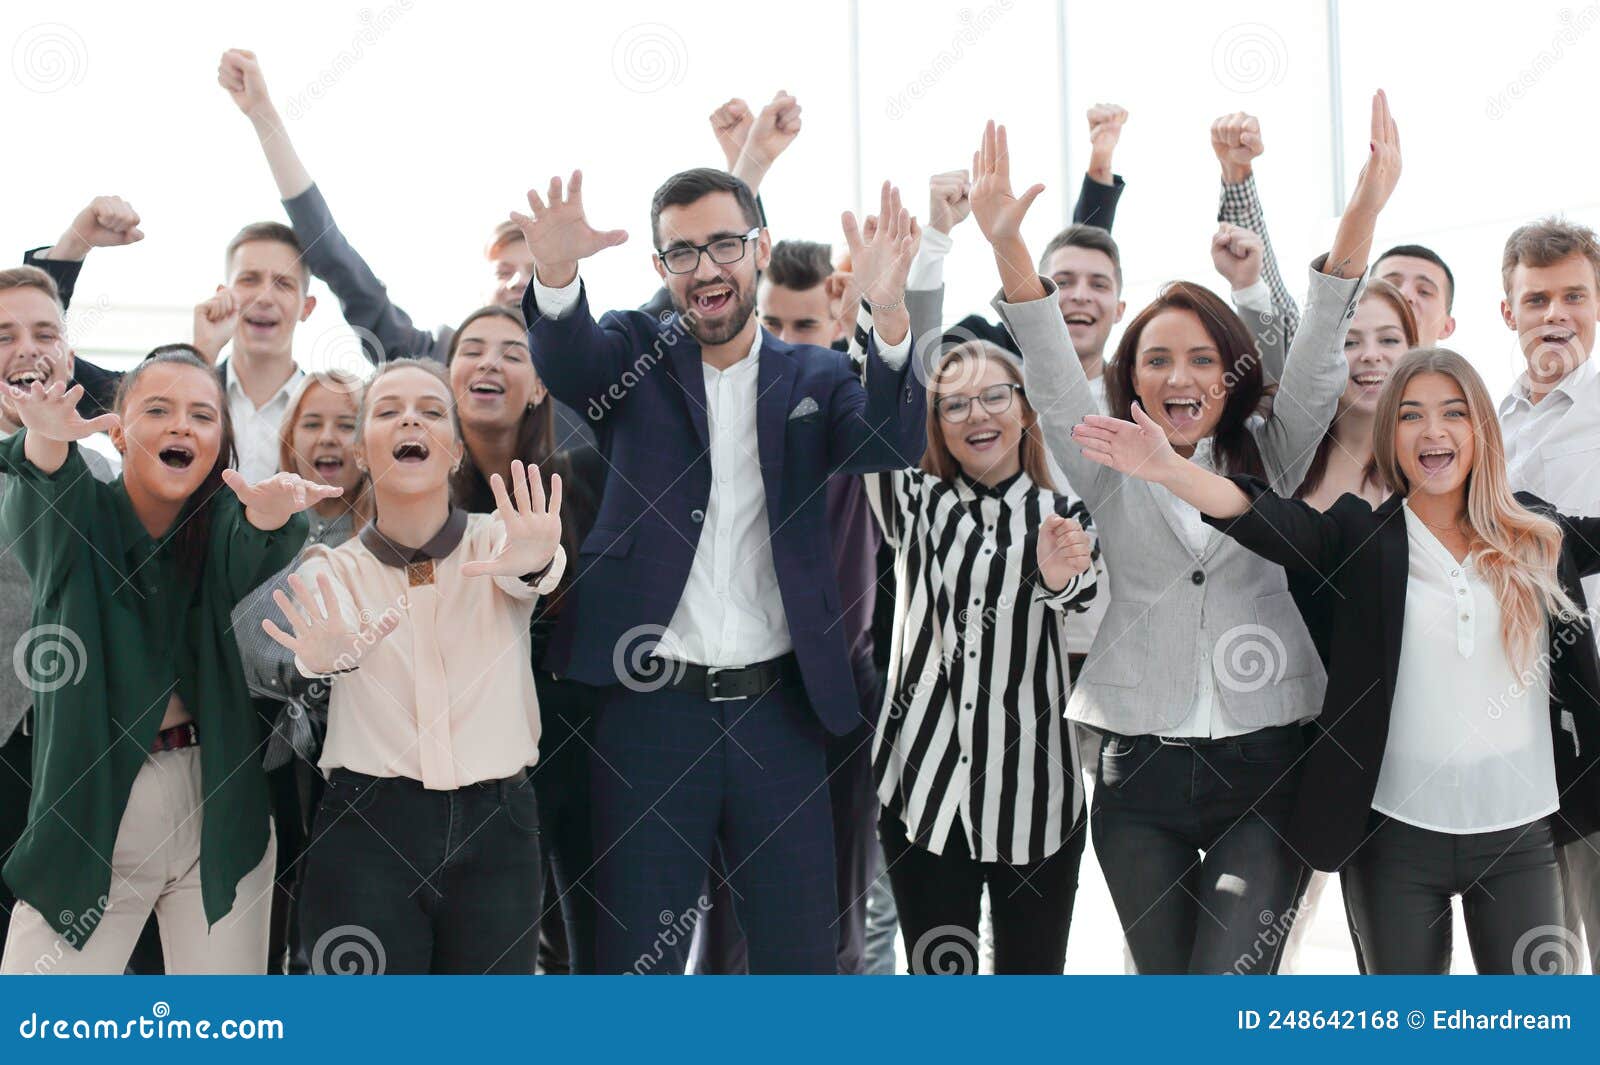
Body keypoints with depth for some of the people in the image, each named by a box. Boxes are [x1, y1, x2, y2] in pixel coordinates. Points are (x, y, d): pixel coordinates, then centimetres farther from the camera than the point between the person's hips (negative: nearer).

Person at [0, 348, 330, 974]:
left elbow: (249, 562, -22)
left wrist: (269, 517, -47)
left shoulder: (226, 522, 0)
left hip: (216, 816, 1)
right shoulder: (77, 518, -1)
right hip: (87, 820, -1)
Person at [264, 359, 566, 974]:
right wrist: (327, 657, -41)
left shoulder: (497, 540, 5)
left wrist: (534, 563, -43)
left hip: (496, 833, 0)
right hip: (367, 835, 0)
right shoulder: (330, 570, 6)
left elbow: (527, 573, -18)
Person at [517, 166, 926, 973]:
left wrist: (888, 315, -31)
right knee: (635, 953, 9)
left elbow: (891, 444, -12)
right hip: (650, 711, -1)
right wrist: (555, 272, -41)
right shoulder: (634, 355, 4)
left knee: (800, 951, 10)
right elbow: (564, 359, -17)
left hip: (779, 713, 1)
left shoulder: (814, 378, 7)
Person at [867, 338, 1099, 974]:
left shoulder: (1063, 516, 3)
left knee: (1033, 970, 6)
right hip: (925, 784, 1)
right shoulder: (916, 503, 7)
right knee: (939, 971, 5)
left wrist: (1061, 578, -41)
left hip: (1034, 796, 0)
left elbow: (1085, 601, -18)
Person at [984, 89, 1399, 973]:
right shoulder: (1109, 469, 5)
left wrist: (1362, 214, -21)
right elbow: (1052, 377, -8)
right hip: (1141, 770, 1)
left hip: (1263, 766, -1)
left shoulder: (1270, 459, 7)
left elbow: (1318, 363, -6)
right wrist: (1007, 246, -25)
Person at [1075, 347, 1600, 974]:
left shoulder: (1539, 536, 4)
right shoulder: (1364, 536, -3)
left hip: (1519, 831, 1)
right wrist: (1168, 469, -33)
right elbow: (1268, 519, -17)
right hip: (1398, 832, -1)